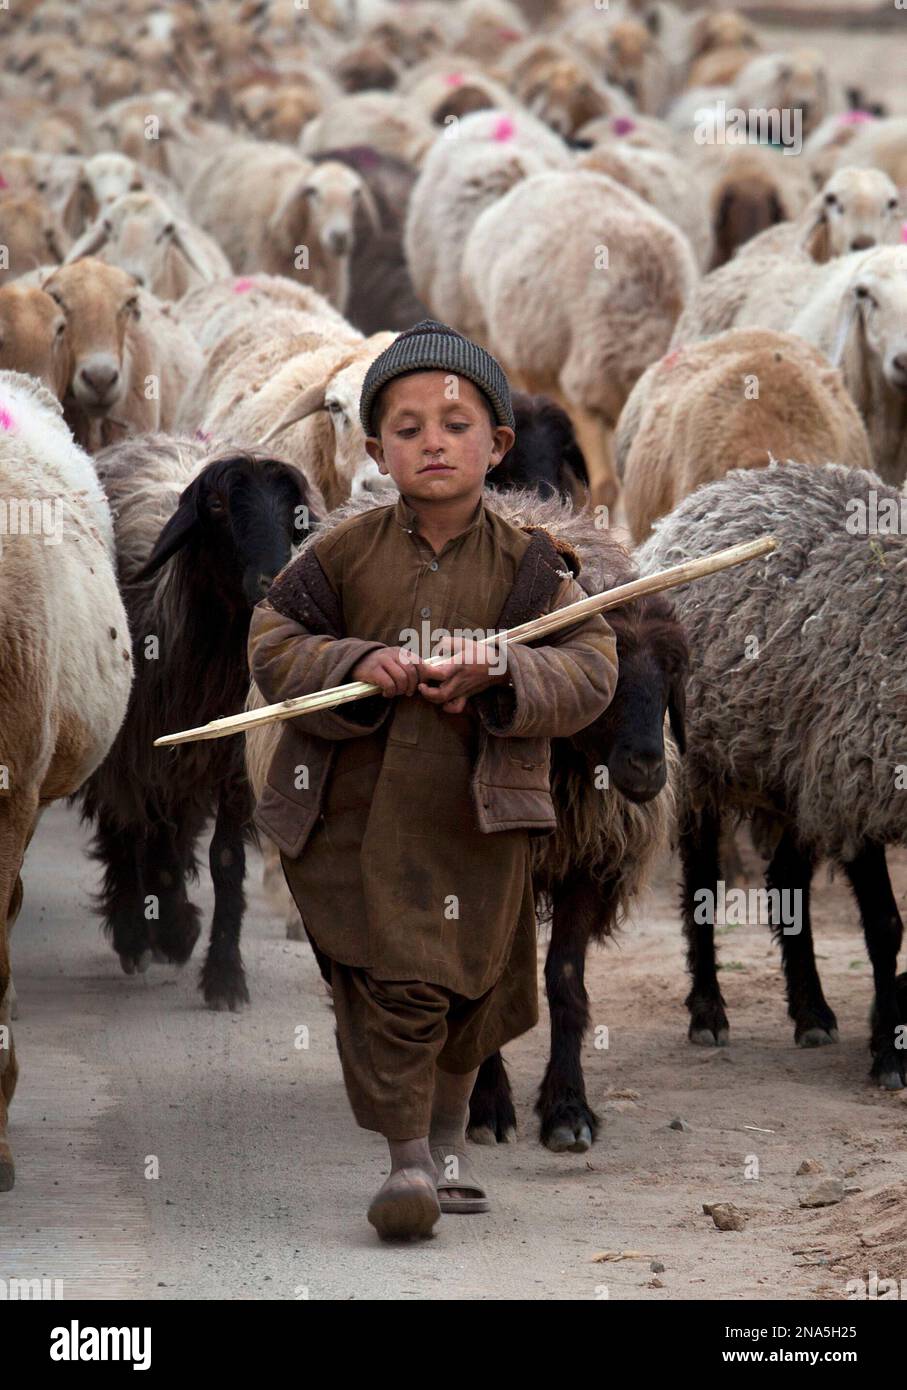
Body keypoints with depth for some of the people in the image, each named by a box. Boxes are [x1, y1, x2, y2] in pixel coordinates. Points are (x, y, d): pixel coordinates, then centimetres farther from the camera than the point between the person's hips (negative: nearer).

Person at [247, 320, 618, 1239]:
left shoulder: (527, 565, -2)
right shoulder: (343, 553, -2)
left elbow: (590, 667, -7)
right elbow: (273, 643, -2)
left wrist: (501, 674, -24)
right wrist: (358, 666, -20)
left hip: (476, 813, 2)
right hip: (355, 810, -1)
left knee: (471, 984, 14)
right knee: (392, 984, -8)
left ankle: (449, 1135, 37)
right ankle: (407, 1160, 3)